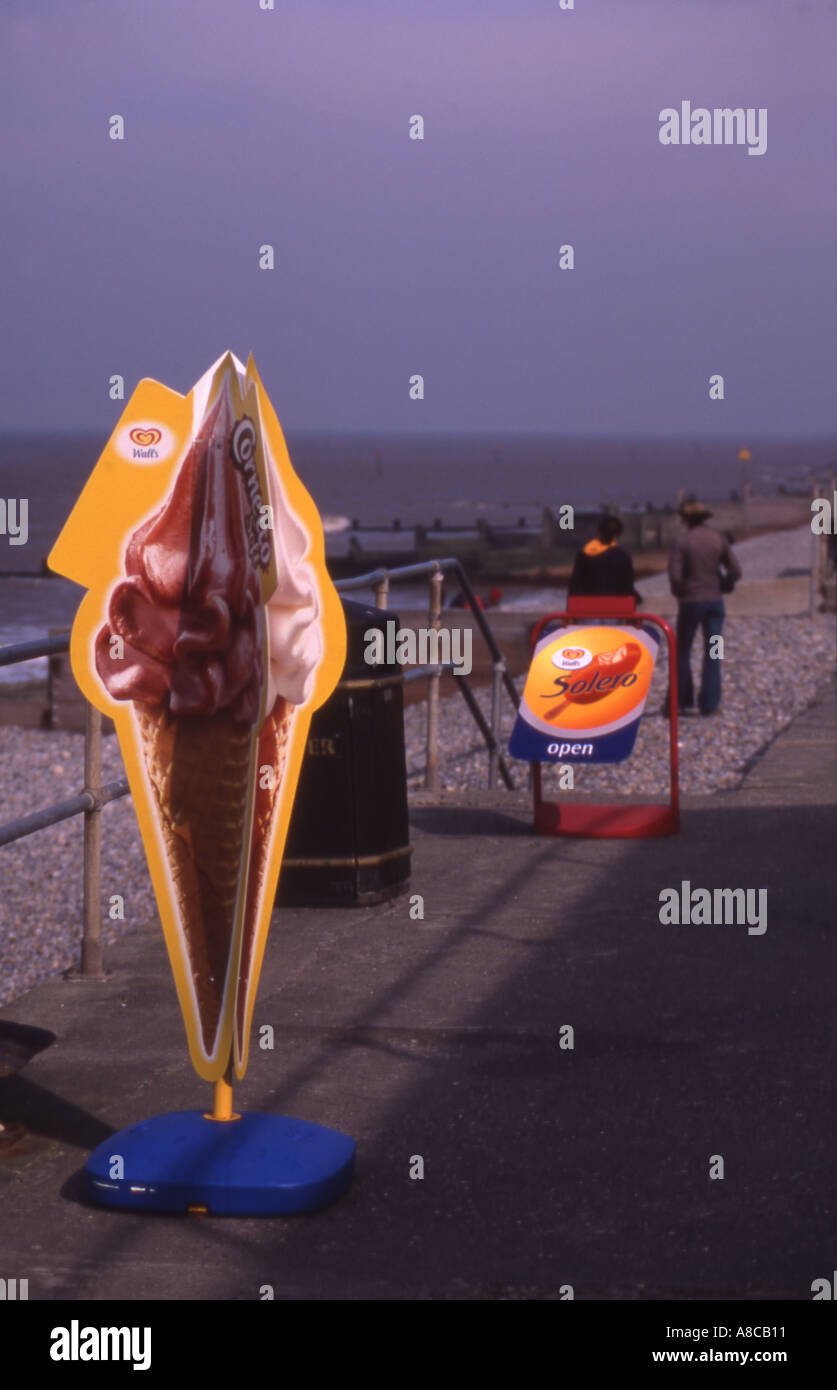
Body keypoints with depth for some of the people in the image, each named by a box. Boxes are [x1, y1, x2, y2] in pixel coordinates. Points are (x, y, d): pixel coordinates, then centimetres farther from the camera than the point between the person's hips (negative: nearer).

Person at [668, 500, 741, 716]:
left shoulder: (681, 540, -10)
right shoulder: (719, 538, 2)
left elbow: (675, 574, -16)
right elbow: (735, 571, 0)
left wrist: (679, 593, 2)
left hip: (691, 601, -3)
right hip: (715, 601, 3)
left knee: (682, 652, 10)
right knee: (712, 654, 6)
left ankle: (684, 702, 8)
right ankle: (709, 704, 5)